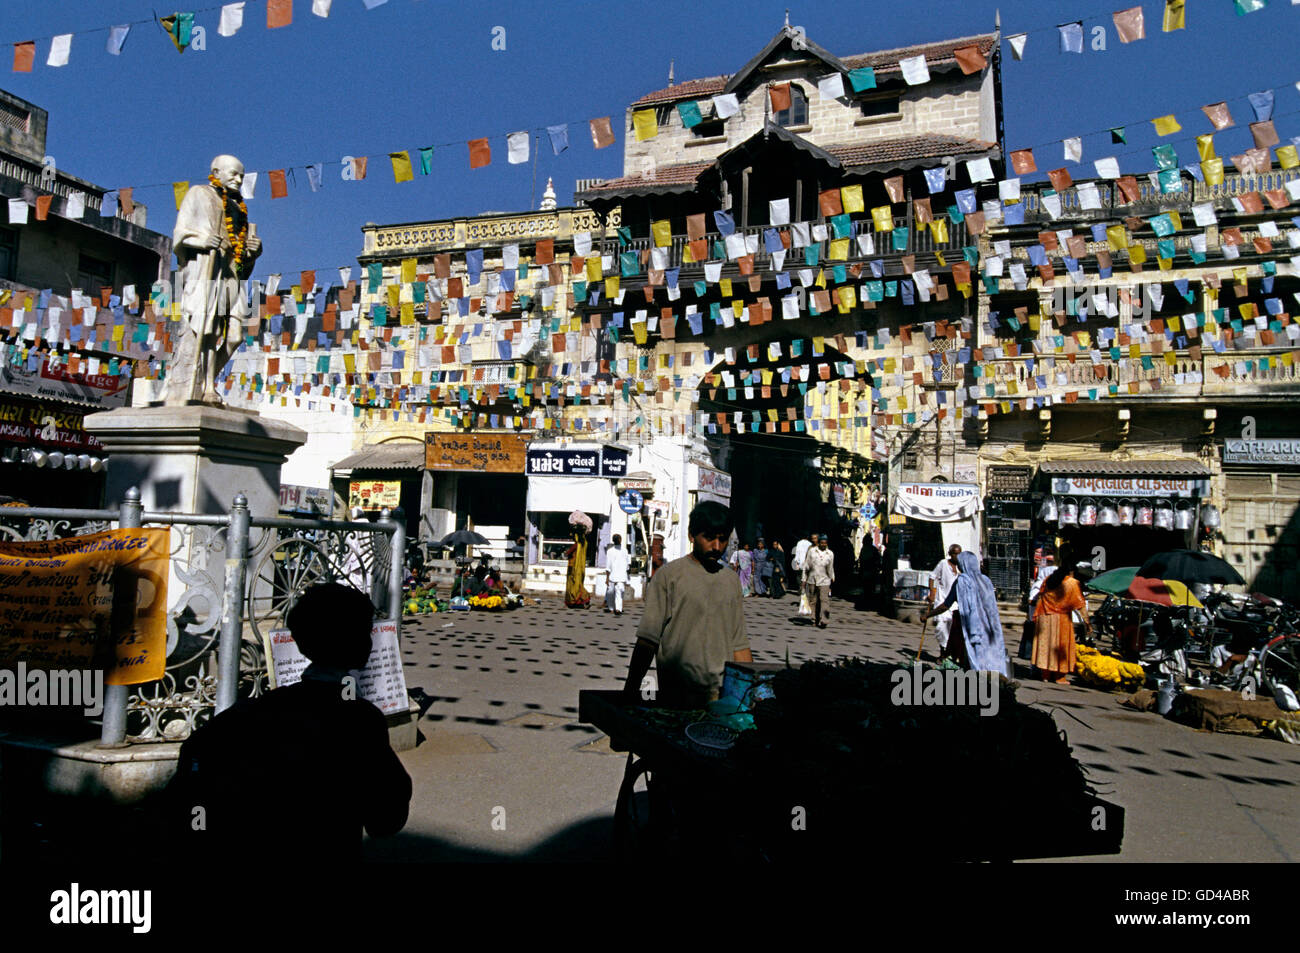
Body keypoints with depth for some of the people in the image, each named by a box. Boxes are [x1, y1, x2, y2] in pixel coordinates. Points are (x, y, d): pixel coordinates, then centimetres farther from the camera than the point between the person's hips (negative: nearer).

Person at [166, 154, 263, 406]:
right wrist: (203, 240, -18)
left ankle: (204, 386, 2)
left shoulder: (239, 207, 30)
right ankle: (181, 393, -18)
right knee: (200, 328, -17)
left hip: (230, 274, 6)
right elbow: (181, 233, 2)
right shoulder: (199, 194, 13)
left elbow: (243, 251, 25)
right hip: (202, 267, -6)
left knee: (232, 334, -5)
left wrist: (253, 249, 2)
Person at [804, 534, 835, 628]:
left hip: (824, 580, -1)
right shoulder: (812, 551, 4)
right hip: (812, 580, 1)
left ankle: (823, 621, -12)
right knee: (814, 601, 8)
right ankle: (816, 619, 19)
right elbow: (806, 566, 8)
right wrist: (804, 579, 7)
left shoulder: (830, 554, 5)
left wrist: (832, 578, 0)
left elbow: (830, 568, 11)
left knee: (824, 600, -11)